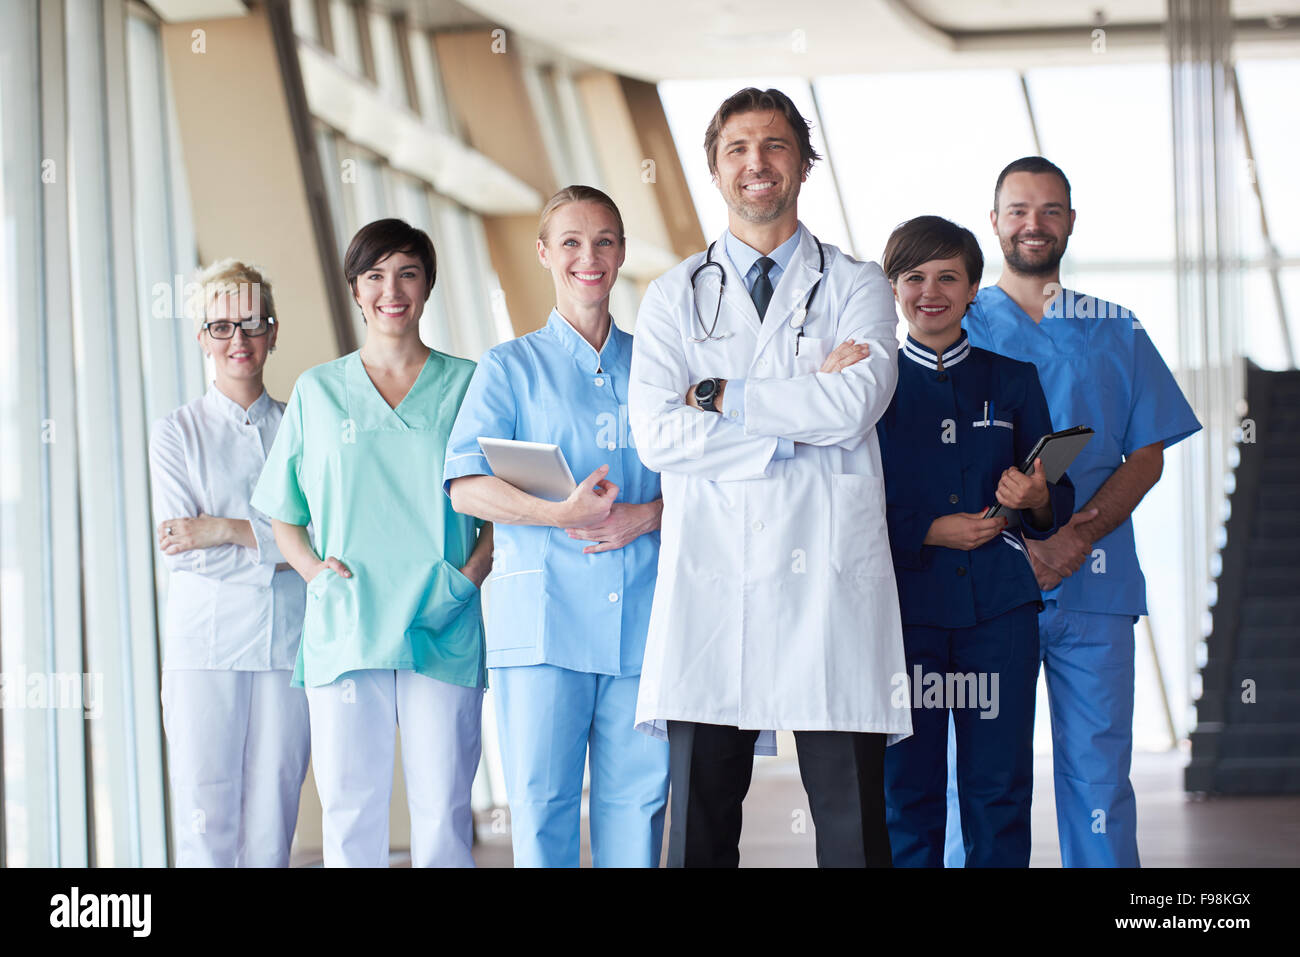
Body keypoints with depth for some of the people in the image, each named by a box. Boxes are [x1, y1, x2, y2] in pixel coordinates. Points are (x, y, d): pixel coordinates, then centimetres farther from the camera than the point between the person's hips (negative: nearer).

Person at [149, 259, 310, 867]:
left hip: (287, 643, 2)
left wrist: (228, 531, -10)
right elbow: (180, 551, -4)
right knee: (207, 836, -7)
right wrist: (284, 547, -11)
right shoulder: (176, 434, 9)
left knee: (270, 833, -1)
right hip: (205, 643, -2)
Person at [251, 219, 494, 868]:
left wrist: (470, 574, -7)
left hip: (442, 629, -1)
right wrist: (317, 572, -2)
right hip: (344, 626, 1)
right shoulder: (318, 391, 13)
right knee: (349, 808, -2)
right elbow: (282, 516, 16)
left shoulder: (466, 386, 9)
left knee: (442, 812, -4)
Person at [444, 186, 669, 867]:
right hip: (545, 612, -2)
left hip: (643, 614, 2)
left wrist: (644, 517, -7)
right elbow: (466, 487, -3)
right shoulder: (510, 367, 9)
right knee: (541, 801, -6)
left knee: (638, 796, 0)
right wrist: (563, 515, -17)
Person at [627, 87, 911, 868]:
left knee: (852, 819, -4)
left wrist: (721, 396, -3)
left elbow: (855, 405, -7)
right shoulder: (675, 298, 14)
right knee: (700, 817, 0)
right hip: (711, 577, 1)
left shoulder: (857, 288, 12)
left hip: (828, 576, -1)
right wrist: (802, 409, -6)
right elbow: (657, 434, -2)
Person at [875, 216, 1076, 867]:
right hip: (904, 604, -1)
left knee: (999, 786, 0)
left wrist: (1034, 499, -11)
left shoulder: (1012, 379, 11)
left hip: (998, 606, 1)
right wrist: (931, 530, -9)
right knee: (908, 787, 0)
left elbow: (1059, 502, 12)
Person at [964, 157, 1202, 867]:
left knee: (1098, 774, -2)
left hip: (1093, 586, 1)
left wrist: (1077, 536, -9)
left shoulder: (1116, 332, 15)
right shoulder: (959, 326, 10)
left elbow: (1147, 456, 9)